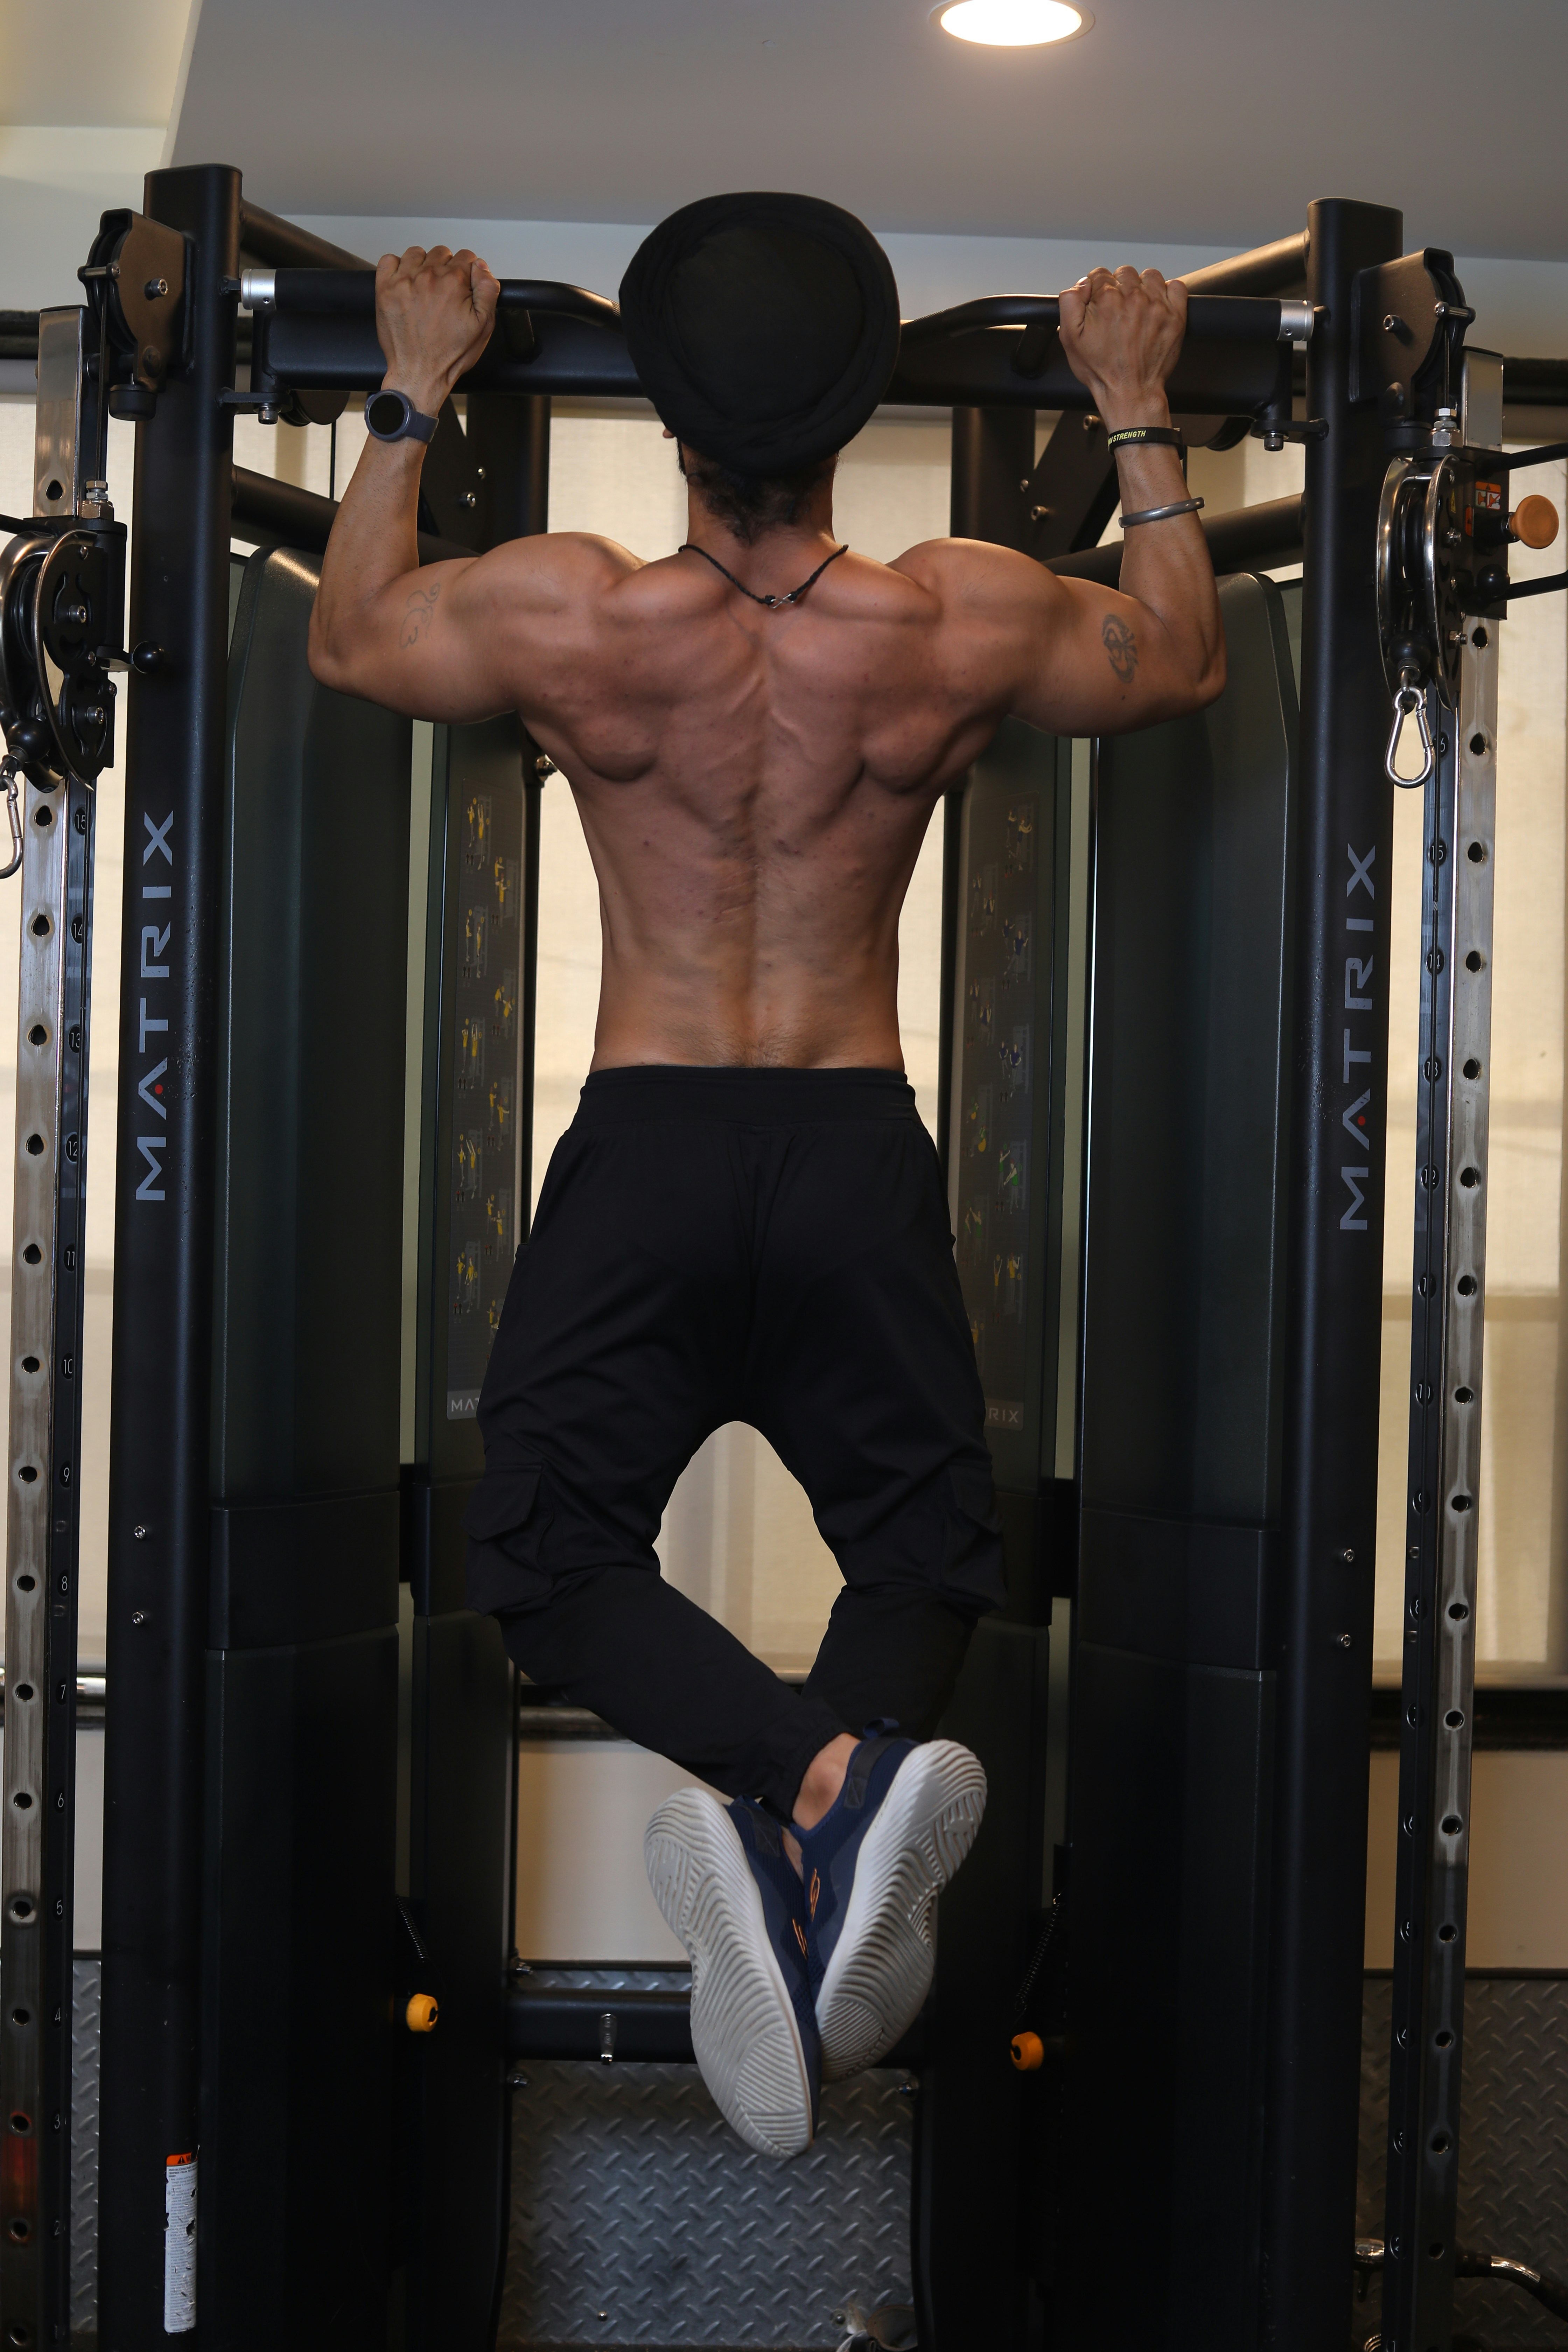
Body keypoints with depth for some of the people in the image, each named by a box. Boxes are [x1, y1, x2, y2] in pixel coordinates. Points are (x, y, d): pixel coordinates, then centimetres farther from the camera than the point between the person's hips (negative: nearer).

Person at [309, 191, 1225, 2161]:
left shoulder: (569, 614, -7)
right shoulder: (960, 622, -6)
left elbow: (345, 641, 15)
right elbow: (1185, 661, 15)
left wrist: (412, 401, 22)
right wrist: (1139, 419, 23)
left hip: (643, 1148, -1)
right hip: (859, 1150, 1)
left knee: (550, 1555, 9)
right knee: (922, 1547, 17)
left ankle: (811, 1765, -21)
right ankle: (837, 1774, -18)